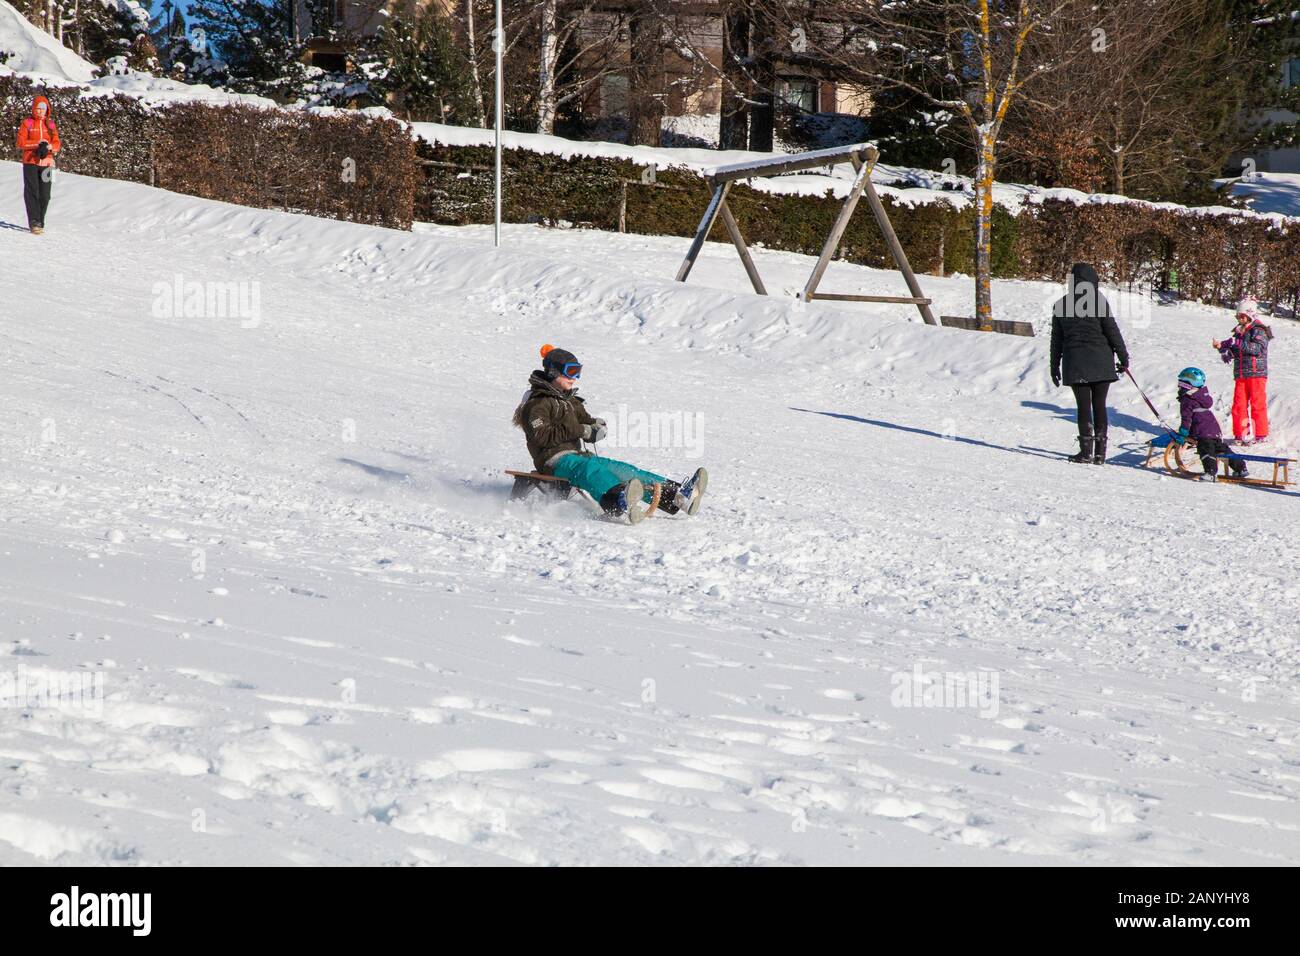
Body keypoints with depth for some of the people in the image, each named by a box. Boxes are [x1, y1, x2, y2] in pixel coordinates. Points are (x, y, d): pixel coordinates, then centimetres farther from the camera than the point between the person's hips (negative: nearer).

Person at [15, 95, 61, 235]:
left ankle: (40, 222, 8)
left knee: (45, 195, 0)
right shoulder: (27, 123, 3)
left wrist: (49, 147, -13)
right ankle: (34, 223, -12)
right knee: (32, 193, -9)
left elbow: (57, 144, 9)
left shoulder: (50, 124, 12)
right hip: (30, 162, -3)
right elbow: (20, 143, -4)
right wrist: (37, 144, -14)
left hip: (46, 162, 3)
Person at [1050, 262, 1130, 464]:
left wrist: (1055, 366, 17)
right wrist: (1123, 357, 3)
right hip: (1100, 362, -1)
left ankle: (1086, 450, -3)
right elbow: (1112, 331, -5)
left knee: (1083, 406, 3)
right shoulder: (1098, 301, -4)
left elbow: (1056, 339, 10)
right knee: (1099, 405, 5)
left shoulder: (1061, 304, 6)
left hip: (1075, 364, 1)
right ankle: (1100, 452, 2)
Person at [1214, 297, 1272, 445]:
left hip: (1256, 373, -7)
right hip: (1241, 375, 7)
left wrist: (1238, 343, -25)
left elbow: (1259, 348, -22)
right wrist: (1222, 347, 0)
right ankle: (1239, 434, 9)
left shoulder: (1259, 331, -6)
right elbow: (1233, 353, 20)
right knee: (1238, 404, 2)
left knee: (1257, 405, -5)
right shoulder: (1239, 332, 16)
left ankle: (1261, 435, 0)